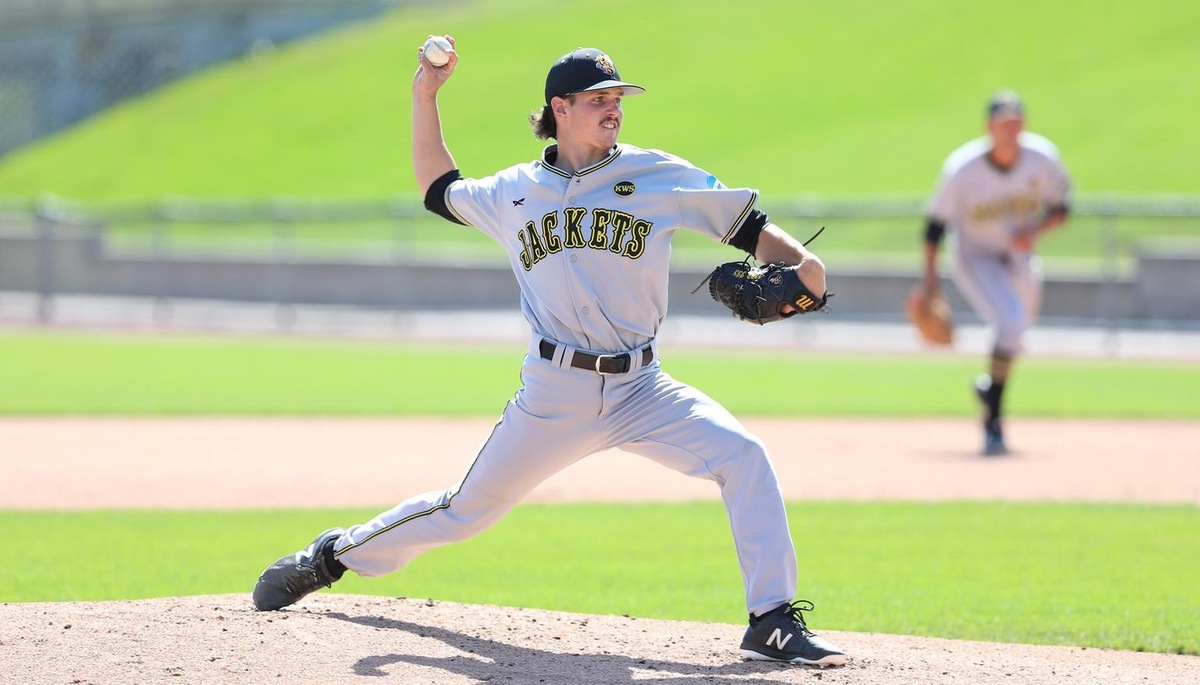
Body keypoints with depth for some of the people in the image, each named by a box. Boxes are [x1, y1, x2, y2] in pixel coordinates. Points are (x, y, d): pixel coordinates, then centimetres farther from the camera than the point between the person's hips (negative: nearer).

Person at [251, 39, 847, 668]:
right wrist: (425, 96, 19)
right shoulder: (516, 192, 8)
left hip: (640, 389, 0)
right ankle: (335, 555, 31)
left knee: (742, 455, -23)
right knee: (468, 509, 7)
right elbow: (439, 189, 25)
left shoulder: (658, 177, 1)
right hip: (552, 395, 1)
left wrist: (800, 262, -20)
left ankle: (772, 623, -19)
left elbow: (747, 226, -1)